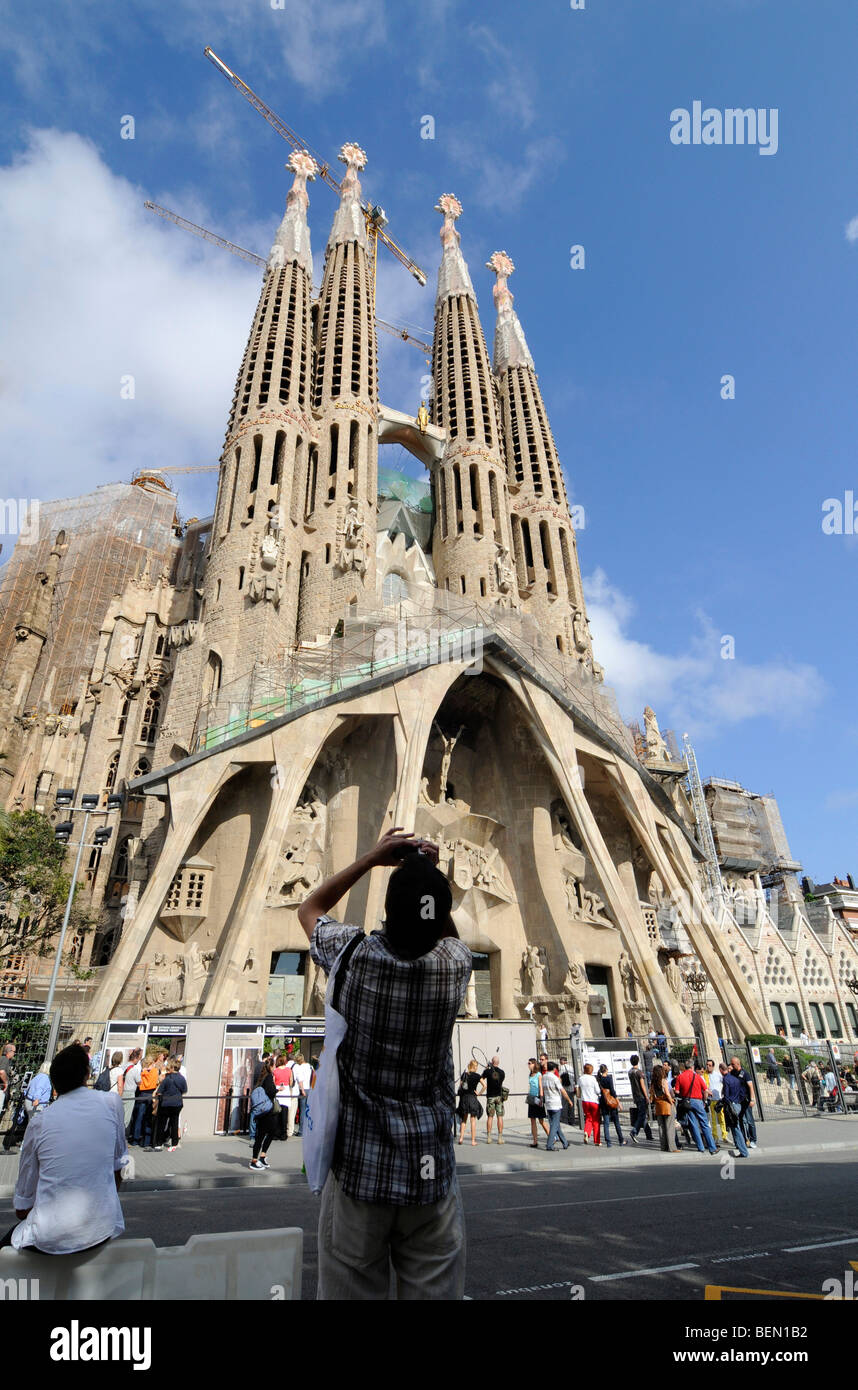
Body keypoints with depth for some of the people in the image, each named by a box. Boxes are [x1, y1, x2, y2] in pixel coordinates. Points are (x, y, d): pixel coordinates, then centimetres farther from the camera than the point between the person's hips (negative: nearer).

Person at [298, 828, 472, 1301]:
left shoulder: (356, 954, -13)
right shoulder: (455, 965, -10)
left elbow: (309, 909, 8)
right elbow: (447, 934, 17)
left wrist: (369, 859, 4)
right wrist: (433, 877, 3)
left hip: (359, 1168, -1)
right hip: (432, 1172, 2)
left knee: (352, 1290, 12)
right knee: (435, 1291, 13)